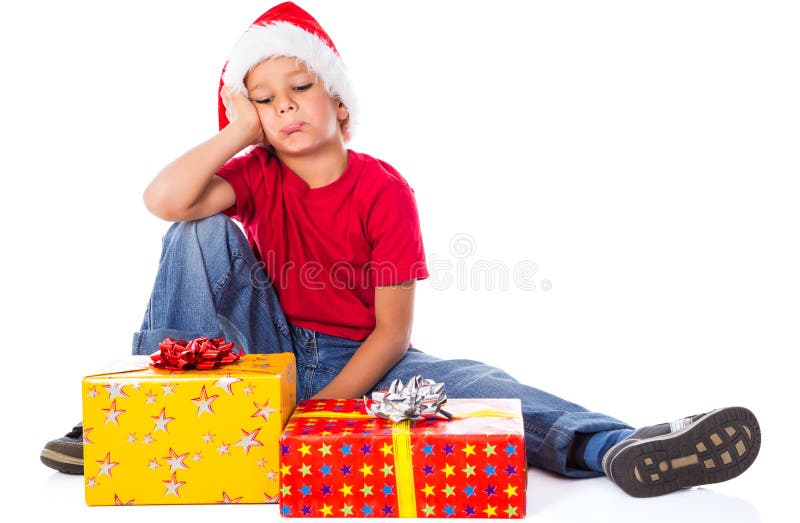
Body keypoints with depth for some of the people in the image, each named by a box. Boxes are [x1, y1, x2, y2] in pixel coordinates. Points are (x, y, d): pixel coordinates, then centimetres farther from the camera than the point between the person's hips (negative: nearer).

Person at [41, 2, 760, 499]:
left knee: (467, 382, -31)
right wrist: (240, 130, -17)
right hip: (271, 354, 2)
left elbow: (394, 331, -15)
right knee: (203, 233, -16)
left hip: (360, 363, -2)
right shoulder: (258, 177, -4)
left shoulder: (384, 191, -13)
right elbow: (164, 199, -27)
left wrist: (322, 407, -24)